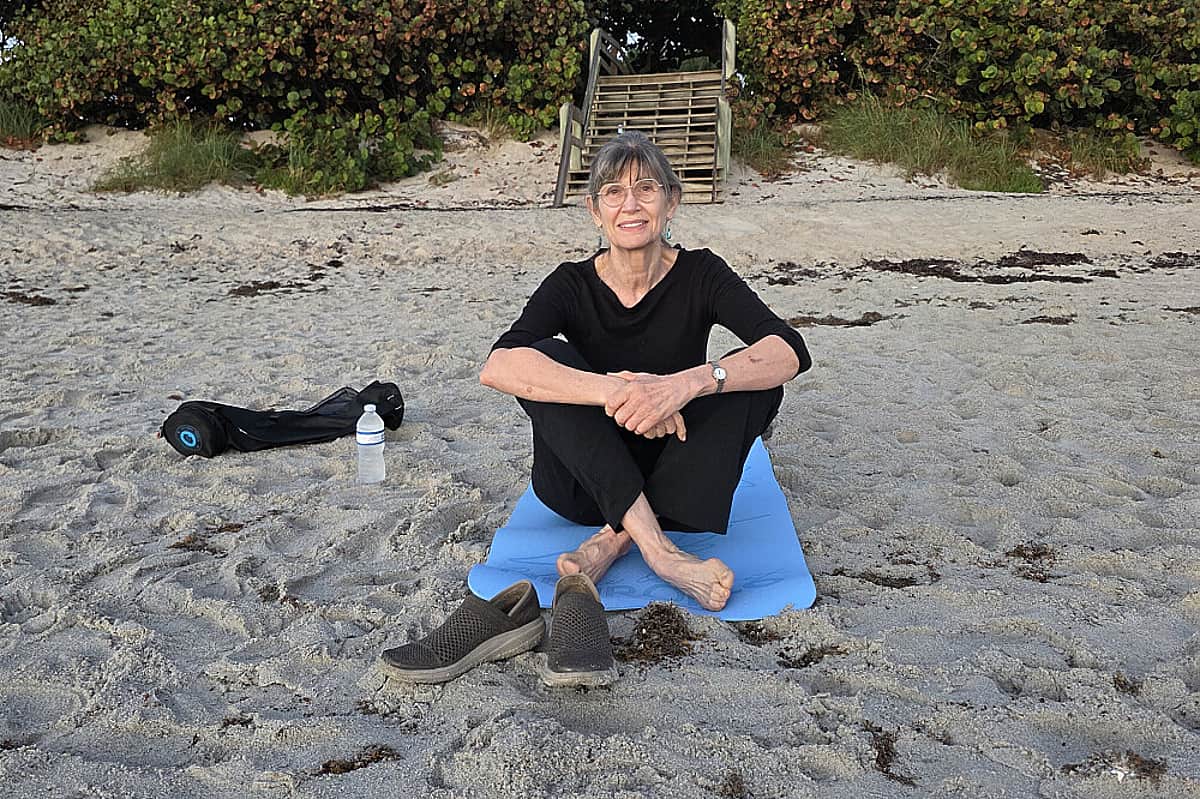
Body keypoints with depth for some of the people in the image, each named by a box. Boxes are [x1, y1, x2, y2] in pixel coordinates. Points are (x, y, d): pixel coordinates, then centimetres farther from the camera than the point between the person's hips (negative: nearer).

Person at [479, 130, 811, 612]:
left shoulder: (701, 275, -9)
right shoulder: (572, 285, -10)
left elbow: (791, 351, -26)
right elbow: (498, 366, -30)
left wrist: (688, 383, -43)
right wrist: (615, 391, -43)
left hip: (676, 477, 1)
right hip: (585, 479, 0)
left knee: (756, 379, -24)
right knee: (546, 359, -26)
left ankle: (618, 537, -25)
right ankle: (658, 549, -35)